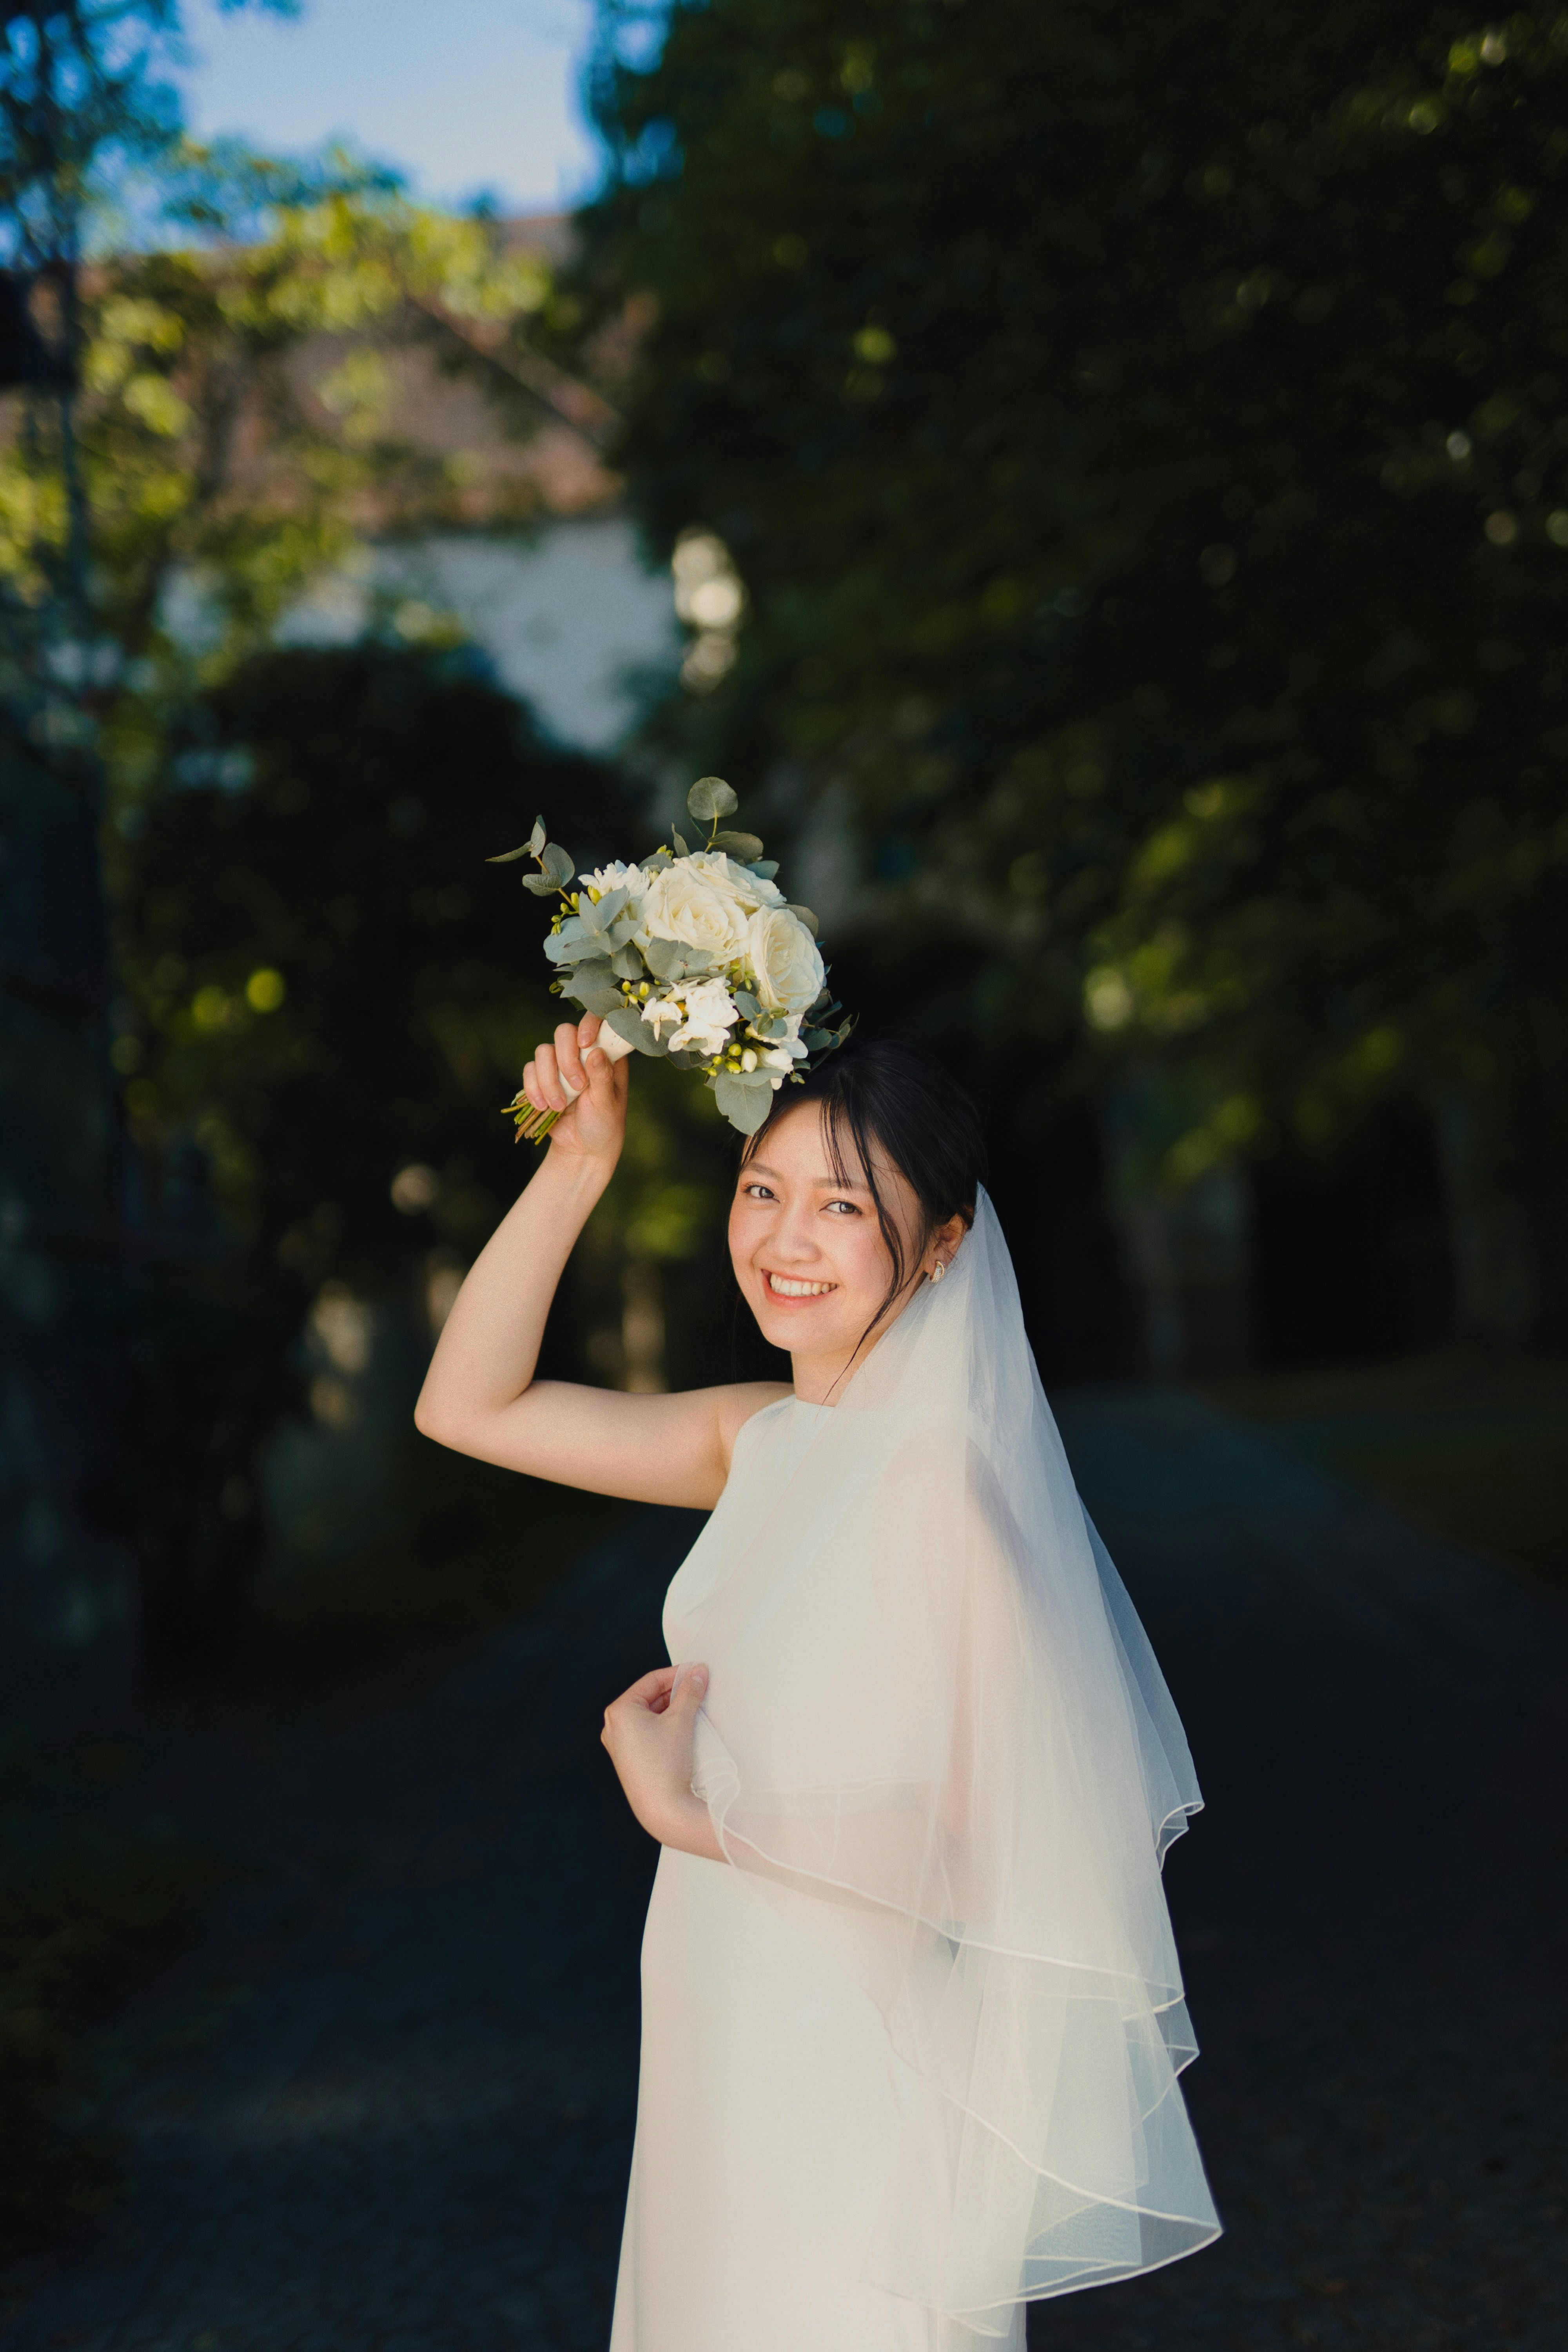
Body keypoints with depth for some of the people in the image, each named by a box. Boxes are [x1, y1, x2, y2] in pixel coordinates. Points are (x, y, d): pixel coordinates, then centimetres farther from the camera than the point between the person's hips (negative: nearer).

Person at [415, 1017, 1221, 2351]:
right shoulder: (763, 1439, 2)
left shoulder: (936, 1477, -21)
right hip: (736, 2048, 7)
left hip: (865, 2076, -7)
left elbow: (963, 1832, -22)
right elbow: (468, 1407, 3)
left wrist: (690, 1815, -14)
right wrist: (577, 1165, -5)